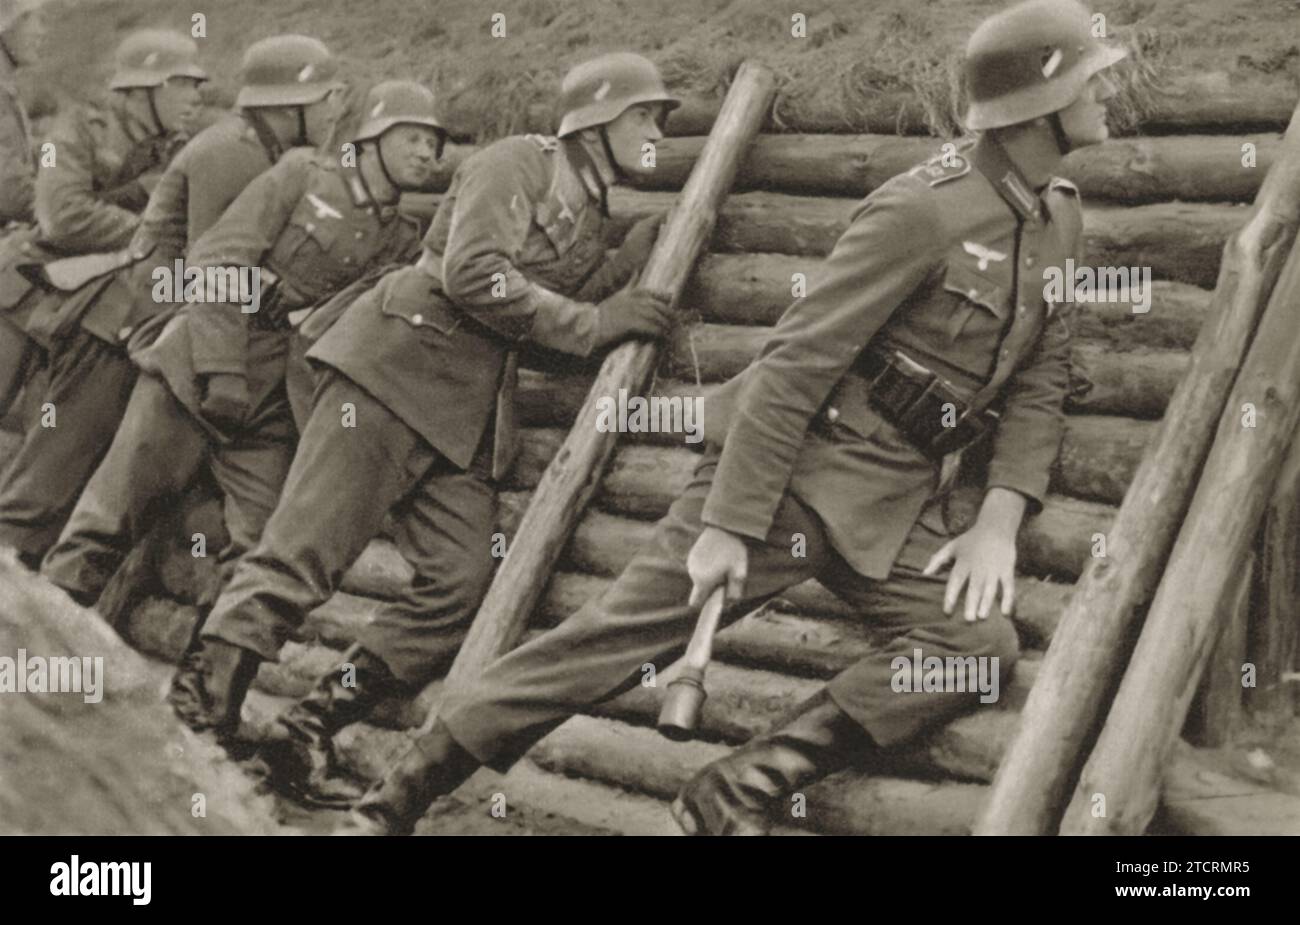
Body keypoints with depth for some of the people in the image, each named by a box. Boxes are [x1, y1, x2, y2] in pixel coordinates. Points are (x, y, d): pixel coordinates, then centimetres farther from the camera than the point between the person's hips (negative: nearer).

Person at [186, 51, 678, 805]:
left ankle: (308, 735, 0)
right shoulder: (520, 163, -3)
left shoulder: (590, 213, 24)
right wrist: (594, 323, -12)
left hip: (472, 415, 8)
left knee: (461, 587, -5)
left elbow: (571, 298, 11)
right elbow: (473, 274, -16)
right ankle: (206, 697, -12)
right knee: (302, 550, -14)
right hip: (400, 362, -8)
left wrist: (649, 244, 4)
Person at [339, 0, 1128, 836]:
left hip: (895, 501, 7)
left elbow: (1040, 382, 10)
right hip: (797, 466, -7)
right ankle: (391, 803, 4)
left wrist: (999, 521, -5)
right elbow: (795, 365, -19)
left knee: (980, 642, -16)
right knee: (619, 635, -7)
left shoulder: (1059, 217, 8)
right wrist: (728, 524, -21)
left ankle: (738, 793, -13)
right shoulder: (922, 210, -17)